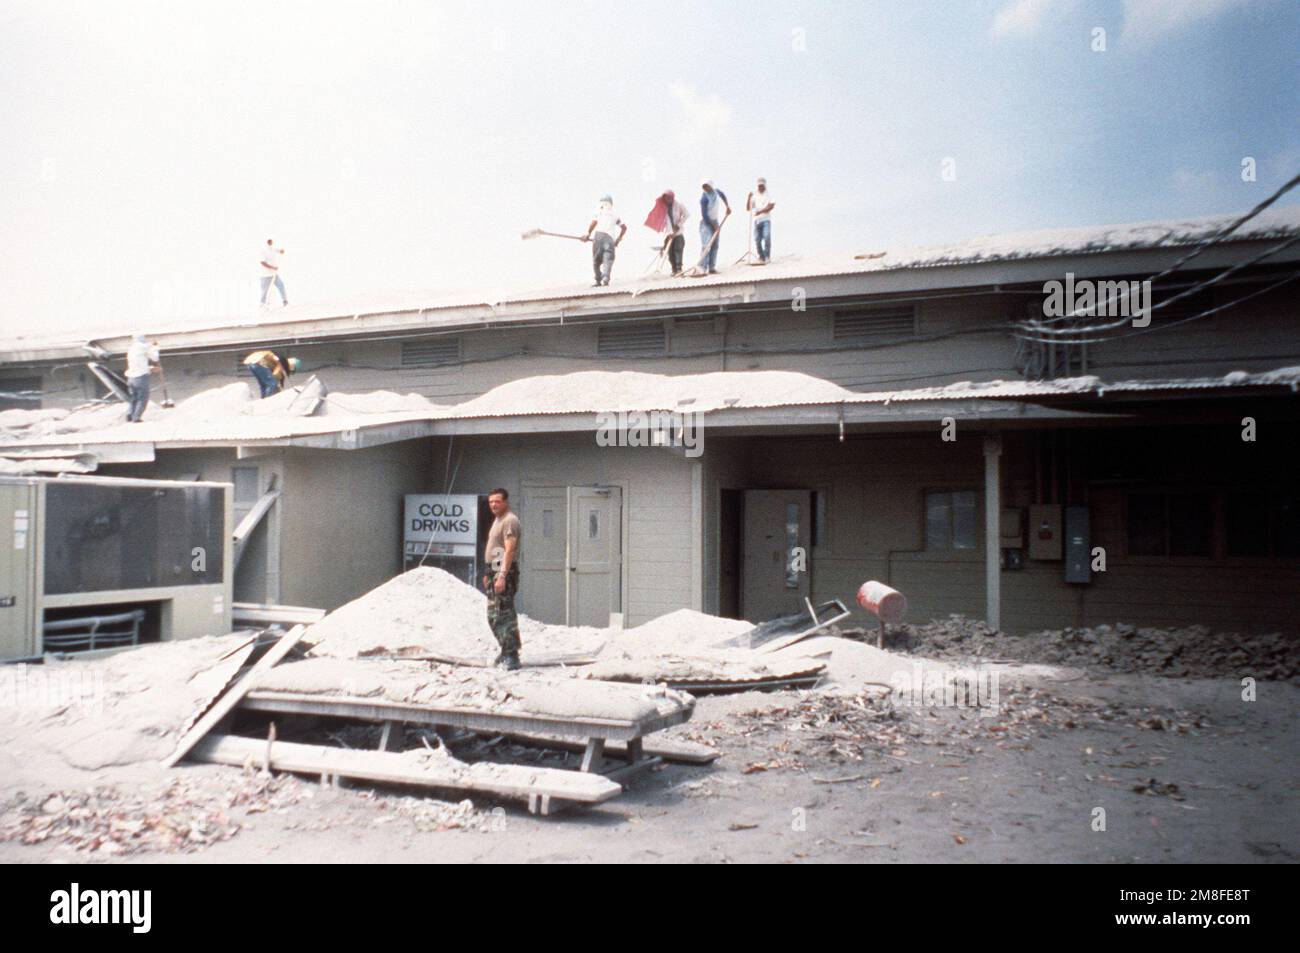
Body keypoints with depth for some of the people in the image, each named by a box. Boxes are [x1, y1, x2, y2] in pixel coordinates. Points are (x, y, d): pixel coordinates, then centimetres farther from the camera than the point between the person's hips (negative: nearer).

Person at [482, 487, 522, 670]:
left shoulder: (509, 520, -12)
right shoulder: (497, 520, 20)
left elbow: (509, 550, -21)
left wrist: (502, 576, -28)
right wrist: (488, 574, 24)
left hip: (504, 573, -10)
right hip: (494, 572, 10)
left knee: (504, 615, -12)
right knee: (494, 616, 14)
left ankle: (511, 657, -10)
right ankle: (506, 652, 23)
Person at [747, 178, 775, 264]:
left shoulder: (769, 194, 4)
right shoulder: (754, 195, 13)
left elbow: (771, 206, -9)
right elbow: (748, 208, 9)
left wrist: (760, 211, -16)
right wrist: (749, 197, -4)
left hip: (766, 219, -3)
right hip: (756, 220, 3)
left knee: (767, 237, -16)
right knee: (757, 239, -2)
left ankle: (767, 257, -11)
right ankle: (761, 257, 9)